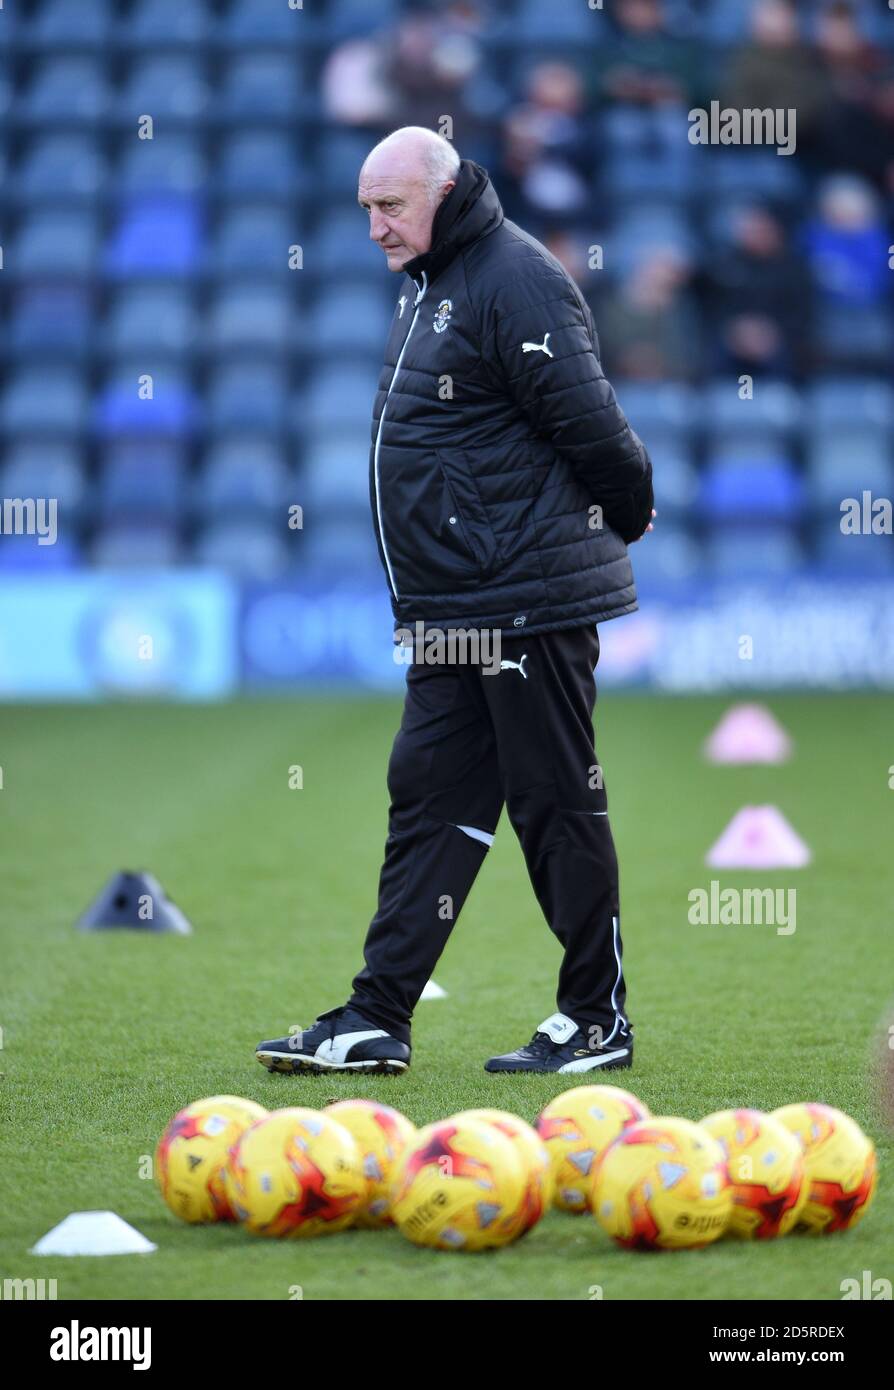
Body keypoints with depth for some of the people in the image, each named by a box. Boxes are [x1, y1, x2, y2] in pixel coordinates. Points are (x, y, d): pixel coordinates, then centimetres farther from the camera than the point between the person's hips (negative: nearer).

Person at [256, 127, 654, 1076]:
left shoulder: (515, 279, -16)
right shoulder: (426, 284, 16)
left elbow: (586, 421, -18)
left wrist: (628, 514, -3)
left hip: (531, 601, -9)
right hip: (450, 607, 10)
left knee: (556, 803, -1)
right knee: (429, 800, 8)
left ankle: (597, 1018, 9)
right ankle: (376, 1022, 9)